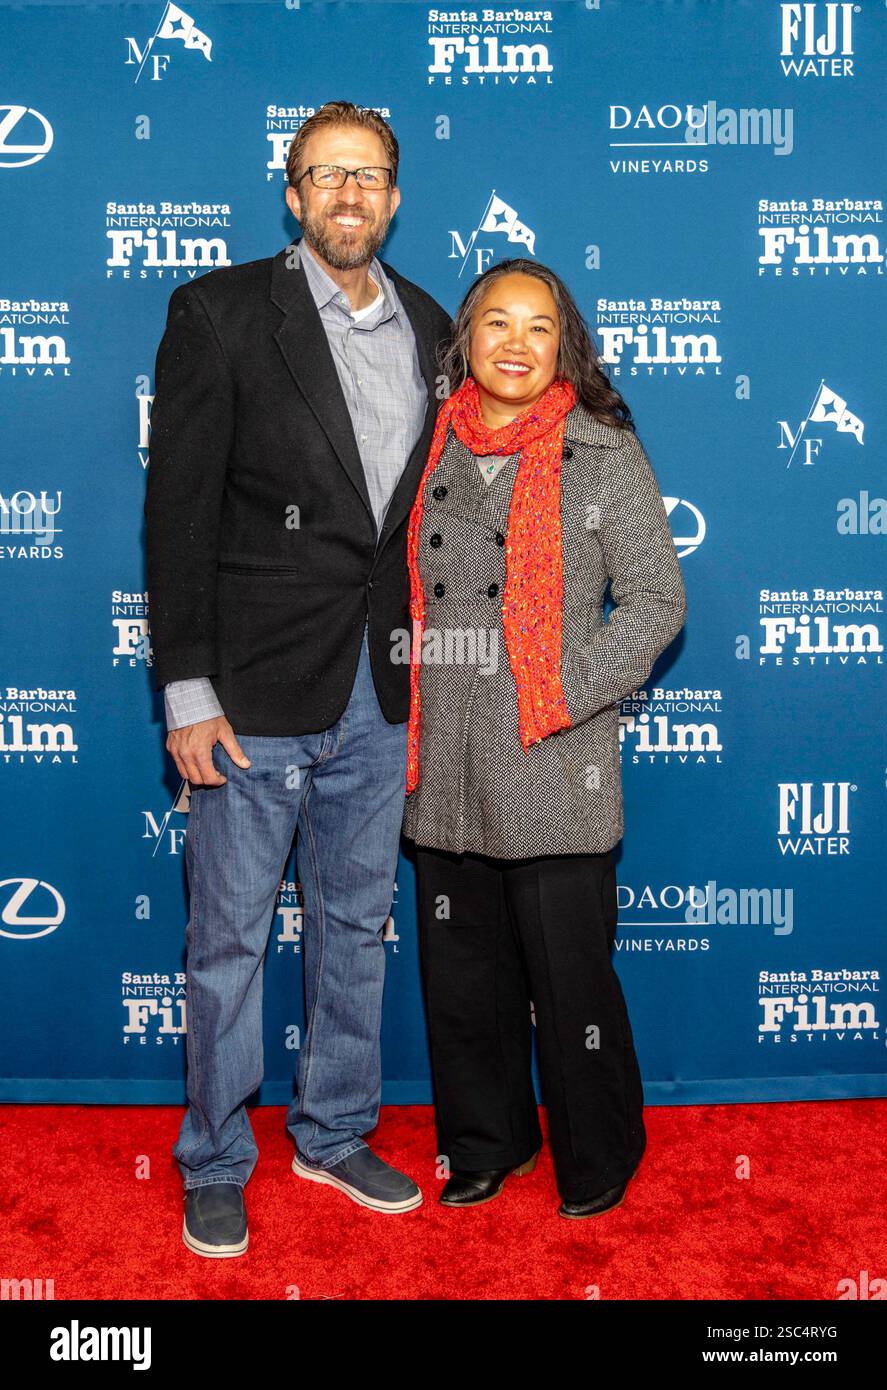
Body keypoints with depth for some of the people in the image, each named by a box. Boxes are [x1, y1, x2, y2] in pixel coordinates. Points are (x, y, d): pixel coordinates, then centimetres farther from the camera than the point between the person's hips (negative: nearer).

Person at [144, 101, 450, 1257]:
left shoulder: (430, 331, 10)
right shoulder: (220, 312, -4)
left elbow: (435, 510, 13)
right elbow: (179, 512, -8)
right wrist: (187, 691, -12)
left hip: (379, 697, 5)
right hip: (258, 691, -4)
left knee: (356, 925, 16)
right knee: (230, 938, 7)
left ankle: (334, 1134, 36)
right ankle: (216, 1166, 27)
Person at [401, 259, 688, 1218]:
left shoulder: (603, 454, -1)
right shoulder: (433, 451, 10)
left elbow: (657, 600, -4)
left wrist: (559, 692, -13)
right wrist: (407, 698, 6)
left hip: (553, 769, -4)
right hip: (446, 767, 4)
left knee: (569, 976, 4)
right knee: (461, 969, 14)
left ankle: (598, 1159, 27)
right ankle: (486, 1142, 35)